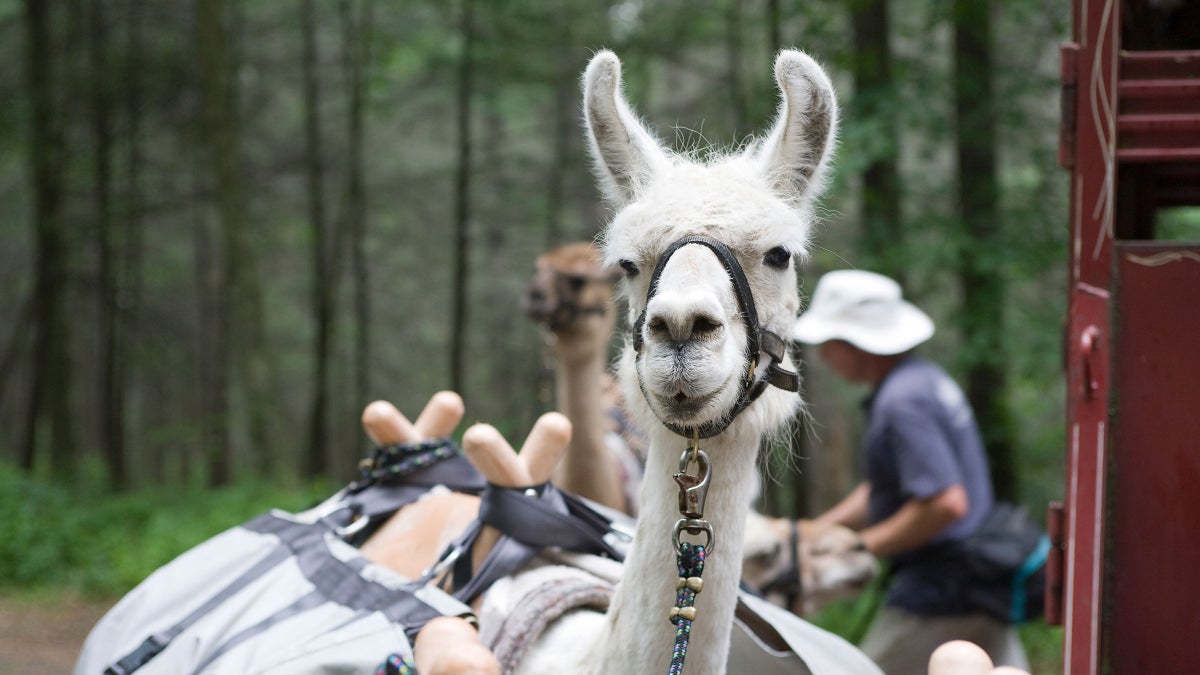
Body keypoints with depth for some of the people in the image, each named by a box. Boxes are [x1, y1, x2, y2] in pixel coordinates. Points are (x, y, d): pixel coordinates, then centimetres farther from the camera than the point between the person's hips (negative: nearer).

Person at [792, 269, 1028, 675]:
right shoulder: (925, 378, 13)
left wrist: (862, 547, -17)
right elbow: (879, 490, 21)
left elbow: (945, 502, -28)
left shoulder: (903, 402, -20)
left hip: (934, 596, -10)